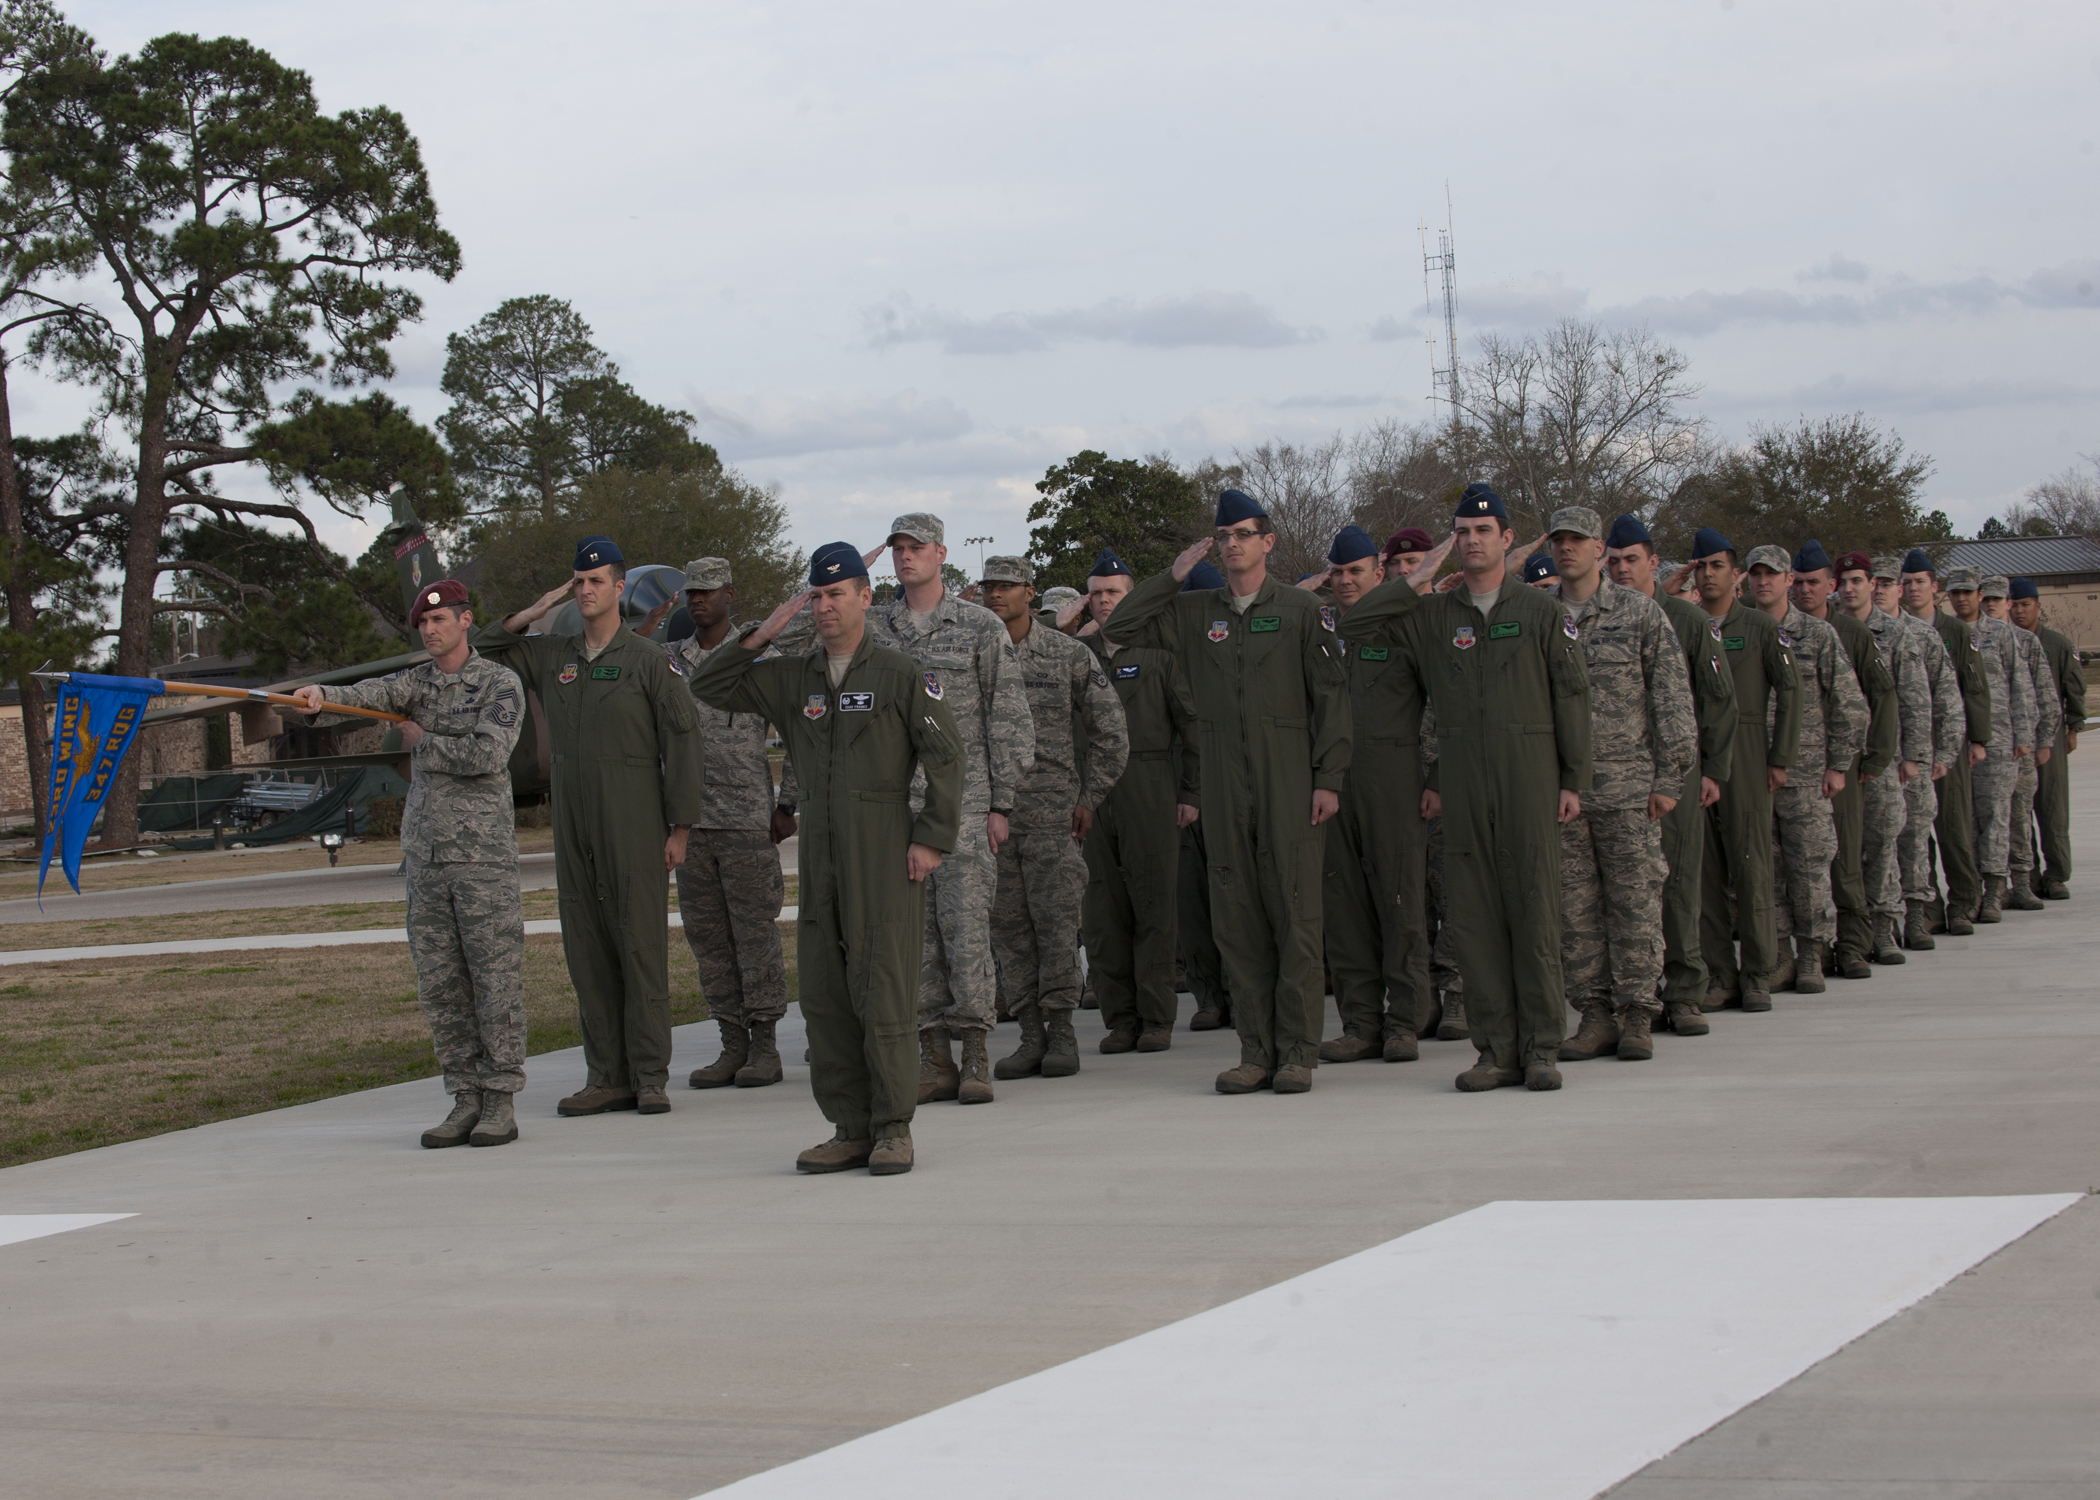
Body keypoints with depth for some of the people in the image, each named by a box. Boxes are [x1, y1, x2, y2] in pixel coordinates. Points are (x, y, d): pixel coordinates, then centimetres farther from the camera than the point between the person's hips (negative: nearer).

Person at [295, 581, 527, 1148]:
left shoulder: (500, 684, -2)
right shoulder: (417, 682, 13)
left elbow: (487, 754, -17)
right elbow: (373, 693, -8)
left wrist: (422, 744, -4)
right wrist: (322, 694, -28)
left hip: (485, 852, -5)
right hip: (425, 854, 5)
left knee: (495, 978, -4)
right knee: (439, 984, 5)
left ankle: (501, 1101, 0)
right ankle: (466, 1098, 11)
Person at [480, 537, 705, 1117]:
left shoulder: (648, 660, -2)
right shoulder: (550, 657, 12)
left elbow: (682, 740, -4)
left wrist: (679, 828, -9)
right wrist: (535, 611, 5)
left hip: (633, 825, -5)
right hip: (573, 824, 5)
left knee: (641, 944, -5)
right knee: (587, 948, 4)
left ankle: (650, 1076, -2)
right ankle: (606, 1076, 8)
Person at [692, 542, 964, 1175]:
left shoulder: (901, 675, 0)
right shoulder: (792, 679, 14)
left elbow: (945, 756, -3)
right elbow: (710, 686, 14)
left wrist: (932, 838, -10)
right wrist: (762, 634, 3)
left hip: (886, 855, -5)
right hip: (820, 855, 6)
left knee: (884, 991, -7)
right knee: (823, 993, 4)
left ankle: (892, 1129, 0)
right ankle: (850, 1129, 10)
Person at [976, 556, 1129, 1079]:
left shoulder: (1068, 654, 2)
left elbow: (1110, 731, 6)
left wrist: (1089, 797, 3)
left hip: (1052, 808, -2)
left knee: (1056, 919, -6)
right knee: (1007, 926, 2)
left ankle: (1061, 1031, 2)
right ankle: (1031, 1035, 7)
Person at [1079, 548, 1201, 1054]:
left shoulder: (1157, 649, 3)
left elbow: (1192, 723, 2)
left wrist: (1190, 793, -2)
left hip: (1148, 789, -3)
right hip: (1090, 793, 3)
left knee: (1153, 904, -3)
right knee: (1102, 910, 2)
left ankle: (1156, 1019, 2)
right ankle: (1119, 1018, 8)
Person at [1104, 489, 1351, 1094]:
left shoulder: (1302, 610, 3)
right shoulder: (1194, 613, 13)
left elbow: (1331, 695, 0)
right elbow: (1118, 628, 10)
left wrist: (1329, 777, -8)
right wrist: (1174, 575, 5)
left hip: (1289, 776, -4)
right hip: (1223, 782, 4)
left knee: (1295, 911, -4)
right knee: (1237, 914, 3)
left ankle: (1299, 1051, 0)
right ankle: (1256, 1051, 8)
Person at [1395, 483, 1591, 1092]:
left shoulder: (1542, 613, 5)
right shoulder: (1428, 618, 10)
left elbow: (1572, 698, 4)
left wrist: (1575, 780, -2)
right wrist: (1429, 778, 11)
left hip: (1530, 776, -2)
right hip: (1461, 784, 2)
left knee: (1535, 909, -3)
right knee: (1475, 912, 0)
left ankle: (1541, 1048, 1)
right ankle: (1495, 1050, 4)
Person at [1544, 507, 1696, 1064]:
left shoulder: (1640, 612, 3)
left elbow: (1673, 699, 1)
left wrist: (1670, 777, -6)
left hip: (1628, 788, -3)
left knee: (1635, 903, -2)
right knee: (1575, 907, 3)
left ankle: (1638, 1017, 4)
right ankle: (1595, 1014, 9)